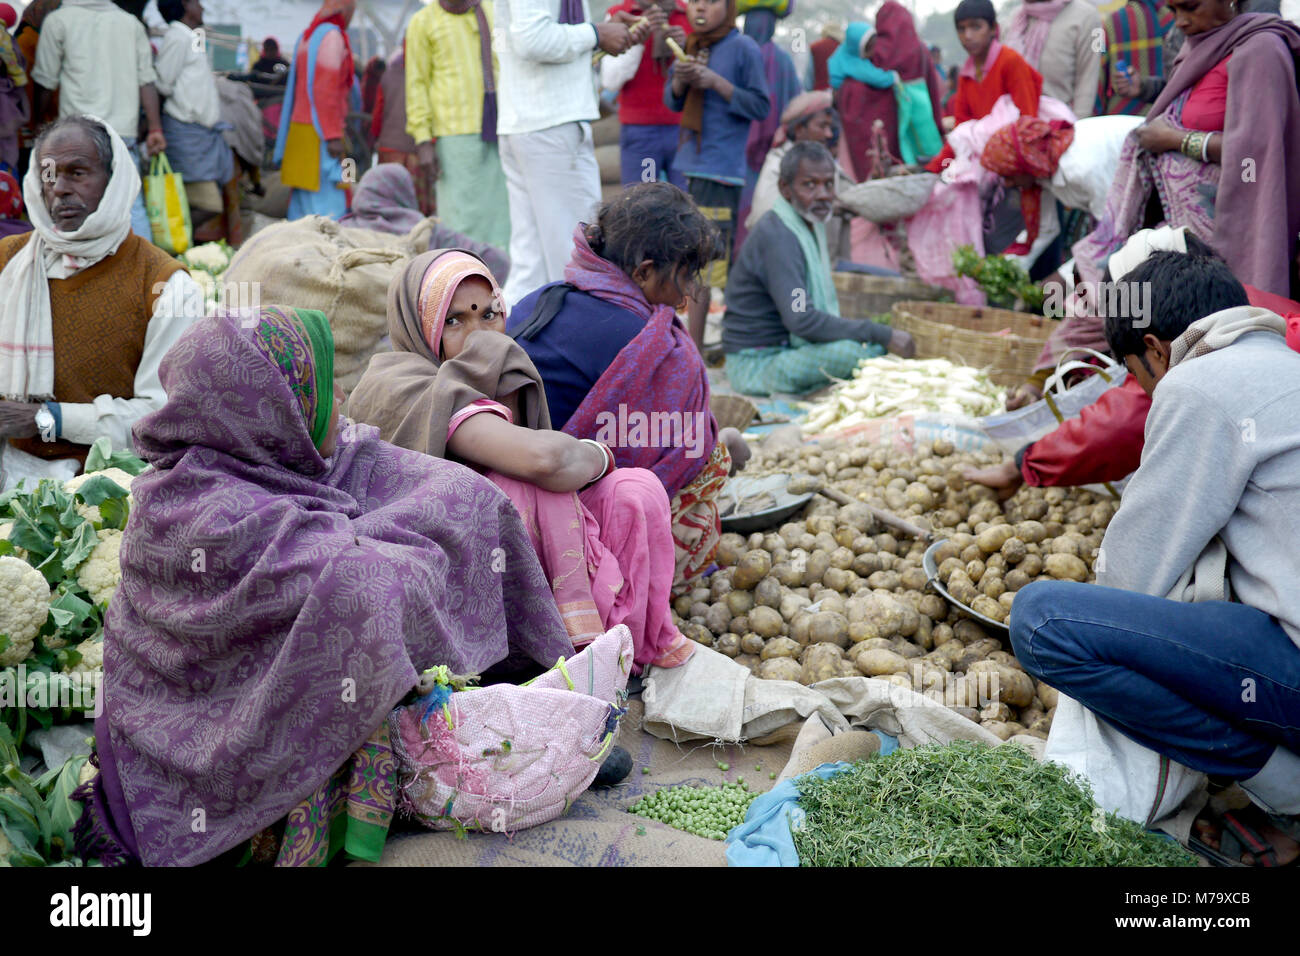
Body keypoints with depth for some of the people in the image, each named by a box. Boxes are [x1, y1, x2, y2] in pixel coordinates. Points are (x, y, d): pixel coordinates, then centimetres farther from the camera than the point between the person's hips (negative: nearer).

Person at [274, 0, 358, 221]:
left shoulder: (306, 36, 18)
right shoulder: (332, 36, -8)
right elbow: (326, 91, -16)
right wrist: (333, 136, -17)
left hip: (299, 128, 9)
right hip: (320, 135, -9)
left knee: (302, 203, 9)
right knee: (328, 204, -12)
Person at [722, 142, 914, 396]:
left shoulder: (812, 225, 11)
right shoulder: (778, 237, -22)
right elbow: (801, 320, -33)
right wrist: (883, 335, -28)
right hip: (757, 363, -10)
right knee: (847, 352, -32)